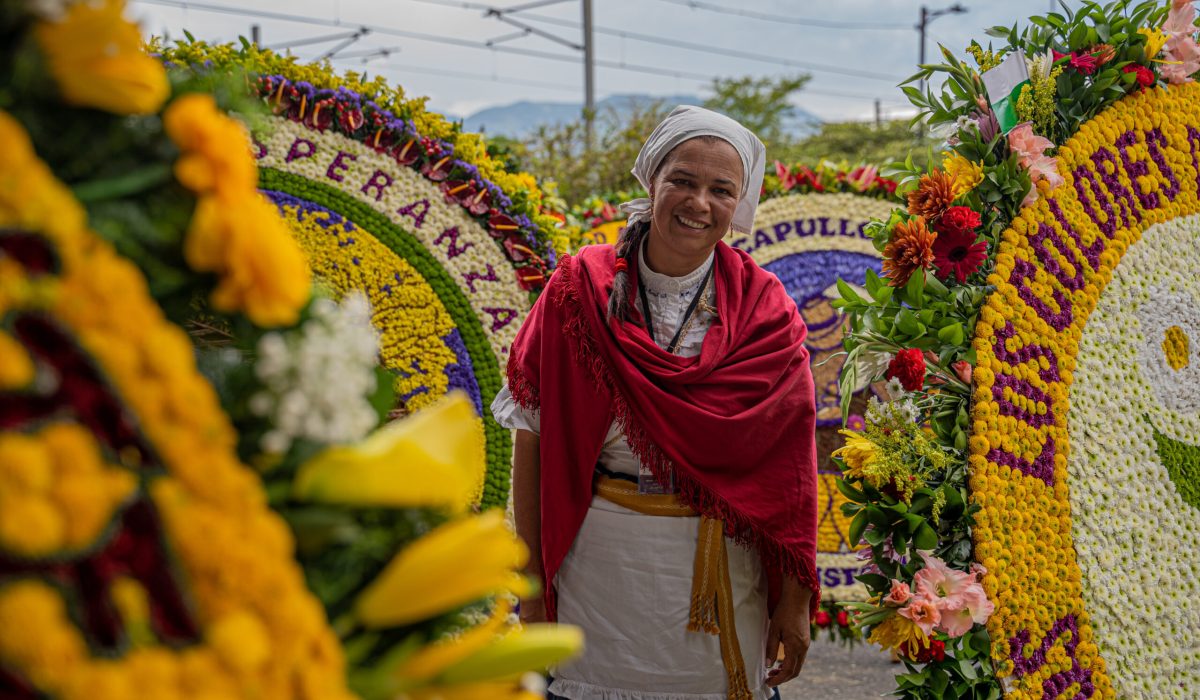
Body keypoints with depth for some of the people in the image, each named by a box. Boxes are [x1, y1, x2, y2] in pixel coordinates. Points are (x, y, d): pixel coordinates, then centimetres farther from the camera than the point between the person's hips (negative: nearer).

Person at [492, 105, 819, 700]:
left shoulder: (765, 312, -3)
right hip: (598, 564, 0)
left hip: (722, 570, 1)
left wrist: (795, 599, -5)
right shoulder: (580, 290, -5)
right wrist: (531, 582, -4)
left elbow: (790, 465, -3)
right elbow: (532, 440, -4)